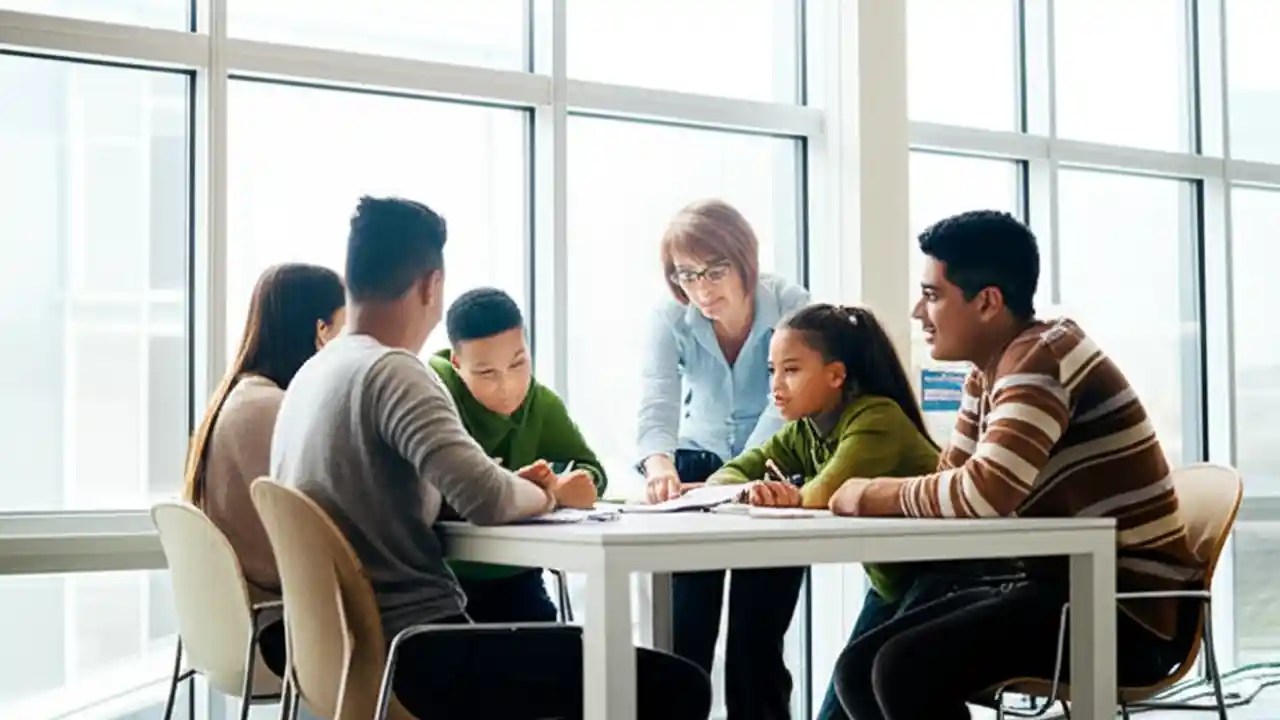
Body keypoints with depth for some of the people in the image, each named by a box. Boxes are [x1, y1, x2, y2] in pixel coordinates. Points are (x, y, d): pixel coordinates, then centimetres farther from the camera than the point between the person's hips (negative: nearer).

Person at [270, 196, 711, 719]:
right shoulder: (392, 372, -15)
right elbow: (486, 499, -26)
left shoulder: (312, 374, 12)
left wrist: (514, 487, 7)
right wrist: (540, 495, -3)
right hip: (414, 651, -10)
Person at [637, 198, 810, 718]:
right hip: (697, 467, 2)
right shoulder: (670, 320, -15)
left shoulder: (792, 308, -21)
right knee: (682, 637, -3)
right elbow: (657, 402, -30)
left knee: (757, 644, -3)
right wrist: (660, 467, -52)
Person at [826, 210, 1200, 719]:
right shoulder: (990, 374, 12)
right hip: (1068, 587, 9)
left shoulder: (1040, 358, -16)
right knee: (858, 669, 2)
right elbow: (951, 486, 12)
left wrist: (874, 495, -14)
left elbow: (984, 493, -30)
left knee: (905, 669, -24)